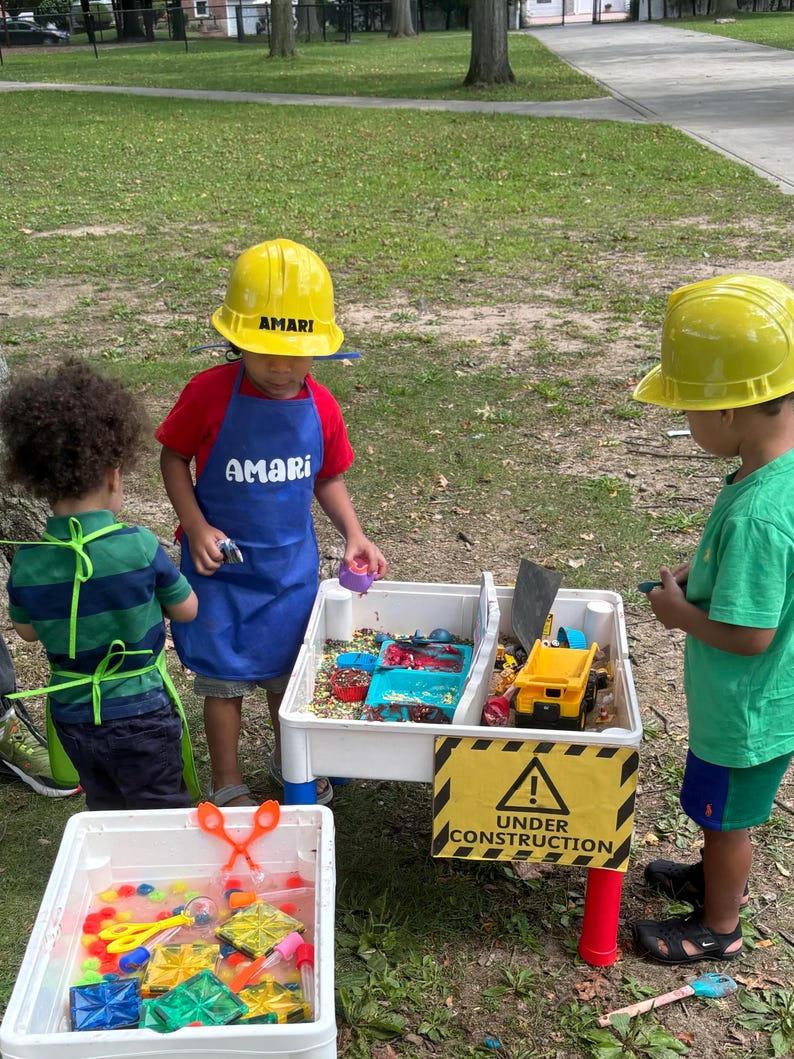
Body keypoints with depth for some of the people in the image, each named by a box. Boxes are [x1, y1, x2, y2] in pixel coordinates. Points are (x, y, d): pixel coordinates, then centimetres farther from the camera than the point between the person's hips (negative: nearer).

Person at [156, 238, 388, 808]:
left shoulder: (320, 406, -8)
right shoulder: (210, 394, -19)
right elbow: (173, 458, -6)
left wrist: (354, 535, -6)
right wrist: (196, 527, -17)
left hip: (292, 564, 4)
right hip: (223, 566, -3)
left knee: (287, 667, 20)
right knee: (225, 678, 9)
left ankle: (288, 759, 46)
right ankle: (228, 784, 31)